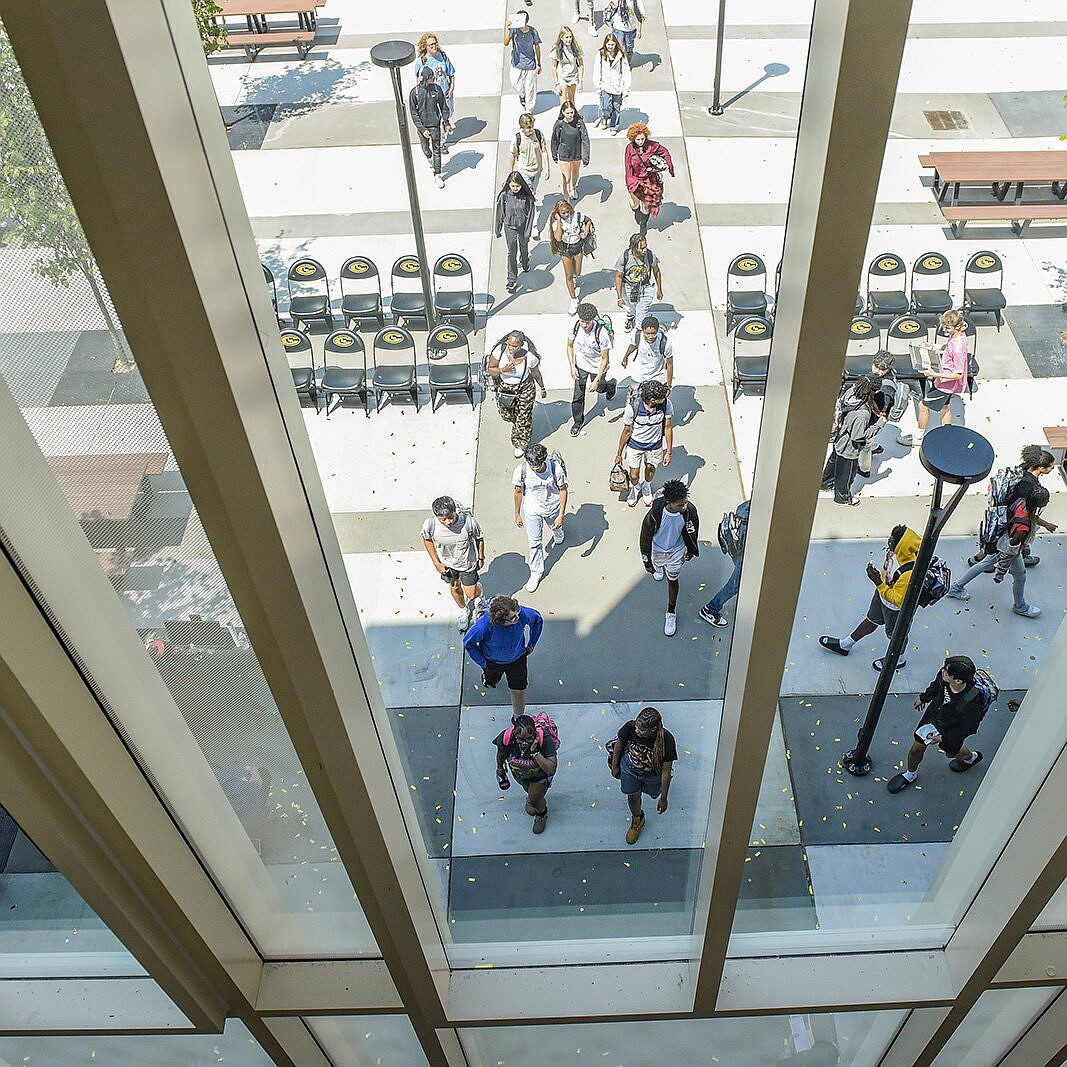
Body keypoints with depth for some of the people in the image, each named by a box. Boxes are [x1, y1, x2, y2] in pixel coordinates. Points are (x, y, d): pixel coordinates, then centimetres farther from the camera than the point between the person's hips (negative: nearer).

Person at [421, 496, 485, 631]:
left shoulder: (469, 521, -36)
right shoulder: (429, 525, -32)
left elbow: (479, 538, -14)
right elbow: (427, 539, -7)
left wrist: (481, 558, 1)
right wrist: (436, 562, -6)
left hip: (467, 563, -2)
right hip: (446, 563, 2)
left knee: (471, 594, 10)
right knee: (455, 588, 24)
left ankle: (477, 584, 48)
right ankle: (465, 611, 55)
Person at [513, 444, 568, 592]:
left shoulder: (556, 468, -32)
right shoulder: (521, 470, -29)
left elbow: (563, 490, -17)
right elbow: (518, 492, -11)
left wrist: (561, 514, -14)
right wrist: (517, 514, 0)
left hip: (553, 508, 0)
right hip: (532, 510, 0)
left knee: (556, 527, 32)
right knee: (534, 542, 9)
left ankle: (558, 535, 70)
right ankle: (536, 572, 31)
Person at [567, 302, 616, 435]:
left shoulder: (602, 333, -34)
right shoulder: (576, 326, -22)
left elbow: (605, 359, -23)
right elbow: (570, 345, -3)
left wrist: (596, 380, -23)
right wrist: (572, 367, -9)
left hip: (597, 367, -2)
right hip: (580, 365, 3)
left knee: (599, 388, 23)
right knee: (578, 395, 5)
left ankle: (611, 384, 58)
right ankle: (578, 421, 26)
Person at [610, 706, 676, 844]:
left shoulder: (667, 740, -40)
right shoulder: (630, 727, -35)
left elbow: (666, 771, -26)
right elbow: (620, 743, -11)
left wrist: (663, 798, -15)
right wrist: (615, 766, 3)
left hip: (652, 774, -1)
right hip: (629, 768, 1)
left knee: (653, 792, 30)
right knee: (633, 796, 22)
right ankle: (637, 821, 53)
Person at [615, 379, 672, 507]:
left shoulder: (666, 404, -25)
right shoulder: (633, 407, -31)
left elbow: (668, 428, -11)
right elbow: (627, 431, -16)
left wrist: (669, 452, -5)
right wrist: (619, 453, -5)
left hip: (655, 445, 2)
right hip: (635, 445, -2)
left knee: (650, 469, 26)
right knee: (634, 476, 13)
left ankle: (646, 486, 60)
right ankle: (635, 487, 51)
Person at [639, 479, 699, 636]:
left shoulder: (689, 510, -32)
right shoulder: (655, 514, -40)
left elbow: (691, 532, -9)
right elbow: (646, 536, -23)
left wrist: (691, 550, 7)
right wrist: (647, 562, -14)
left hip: (676, 550, 0)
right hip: (657, 549, 0)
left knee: (672, 580, 15)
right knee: (657, 564, 32)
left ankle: (671, 613, 35)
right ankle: (659, 567, 72)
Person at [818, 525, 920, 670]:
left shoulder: (909, 572, -45)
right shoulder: (896, 549, -22)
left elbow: (897, 599, -33)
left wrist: (879, 583, -36)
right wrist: (880, 576, 6)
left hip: (895, 607, -7)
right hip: (883, 591, 8)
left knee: (893, 634, 22)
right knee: (871, 620, 30)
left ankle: (898, 660, 54)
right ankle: (845, 645, 51)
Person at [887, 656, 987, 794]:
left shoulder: (971, 702, -43)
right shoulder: (943, 675, -31)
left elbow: (968, 727, -23)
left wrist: (944, 738, -16)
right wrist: (923, 697, 15)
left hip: (952, 729, -4)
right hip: (933, 714, 4)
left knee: (951, 750, 28)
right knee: (916, 748, 16)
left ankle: (970, 757, 65)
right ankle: (910, 775, 47)